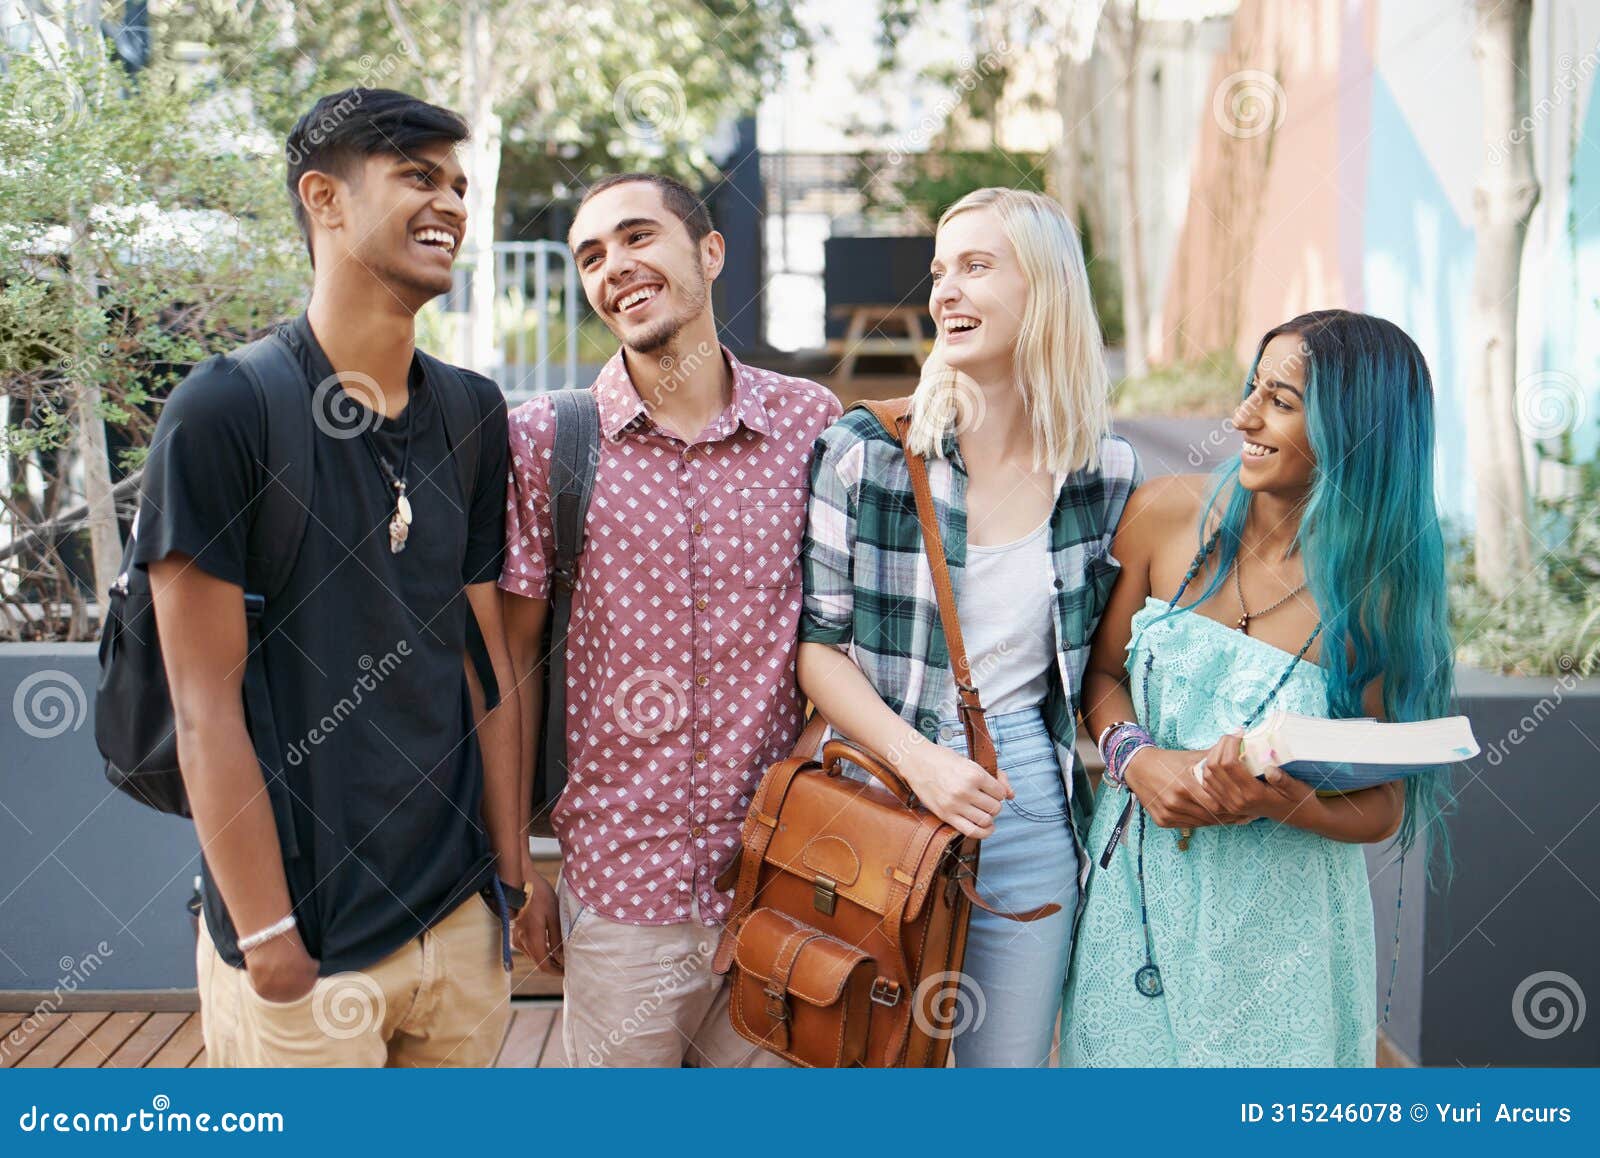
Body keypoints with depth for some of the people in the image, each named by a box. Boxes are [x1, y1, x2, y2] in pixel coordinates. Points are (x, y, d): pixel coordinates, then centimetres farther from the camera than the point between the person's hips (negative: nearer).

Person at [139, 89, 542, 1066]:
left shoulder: (474, 414, 5)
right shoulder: (227, 409, -12)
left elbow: (493, 658, 8)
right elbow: (208, 703, -13)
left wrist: (514, 869, 6)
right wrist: (270, 941, -13)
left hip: (460, 913, 5)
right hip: (307, 942, -5)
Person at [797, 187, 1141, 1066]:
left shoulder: (1107, 472, 1)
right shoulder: (864, 452, -7)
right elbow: (814, 642, -6)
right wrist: (918, 760, -18)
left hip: (1034, 816, 2)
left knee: (1011, 1056, 12)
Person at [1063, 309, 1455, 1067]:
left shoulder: (1377, 592, -13)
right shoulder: (1169, 514, -7)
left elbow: (1382, 808, -7)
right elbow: (1101, 670, 5)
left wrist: (1278, 800, -26)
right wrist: (1136, 760, -14)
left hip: (1277, 924, -2)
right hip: (1136, 885, 2)